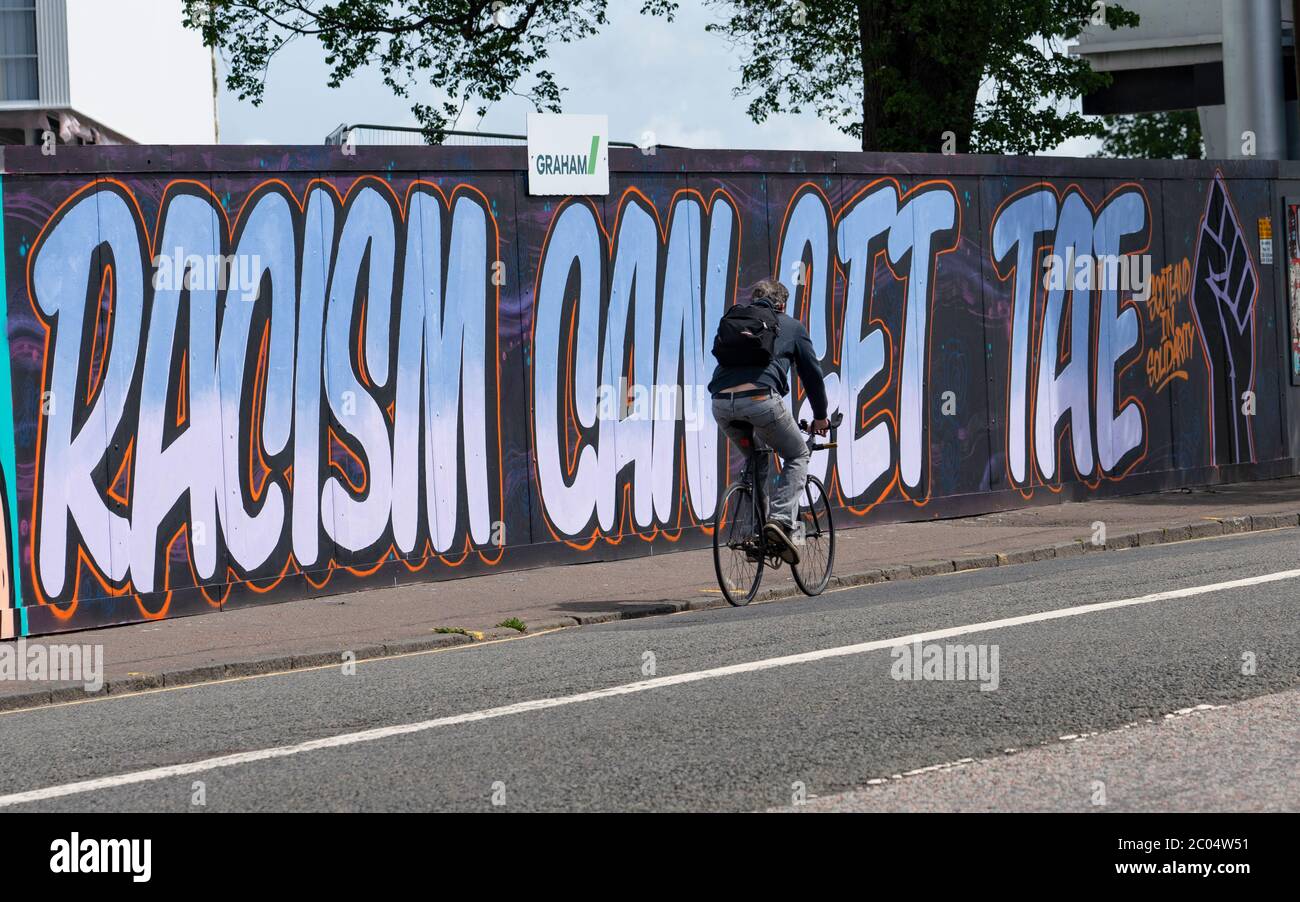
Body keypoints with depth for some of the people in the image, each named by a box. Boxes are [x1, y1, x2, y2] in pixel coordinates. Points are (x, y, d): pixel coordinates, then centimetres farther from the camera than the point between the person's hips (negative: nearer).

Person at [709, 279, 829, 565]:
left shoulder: (732, 320, 30)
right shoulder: (791, 326, 21)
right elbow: (812, 373, 24)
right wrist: (820, 417, 37)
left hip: (722, 405, 4)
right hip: (760, 398, -4)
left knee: (756, 458, 31)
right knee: (798, 457, 17)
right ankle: (781, 521, -4)